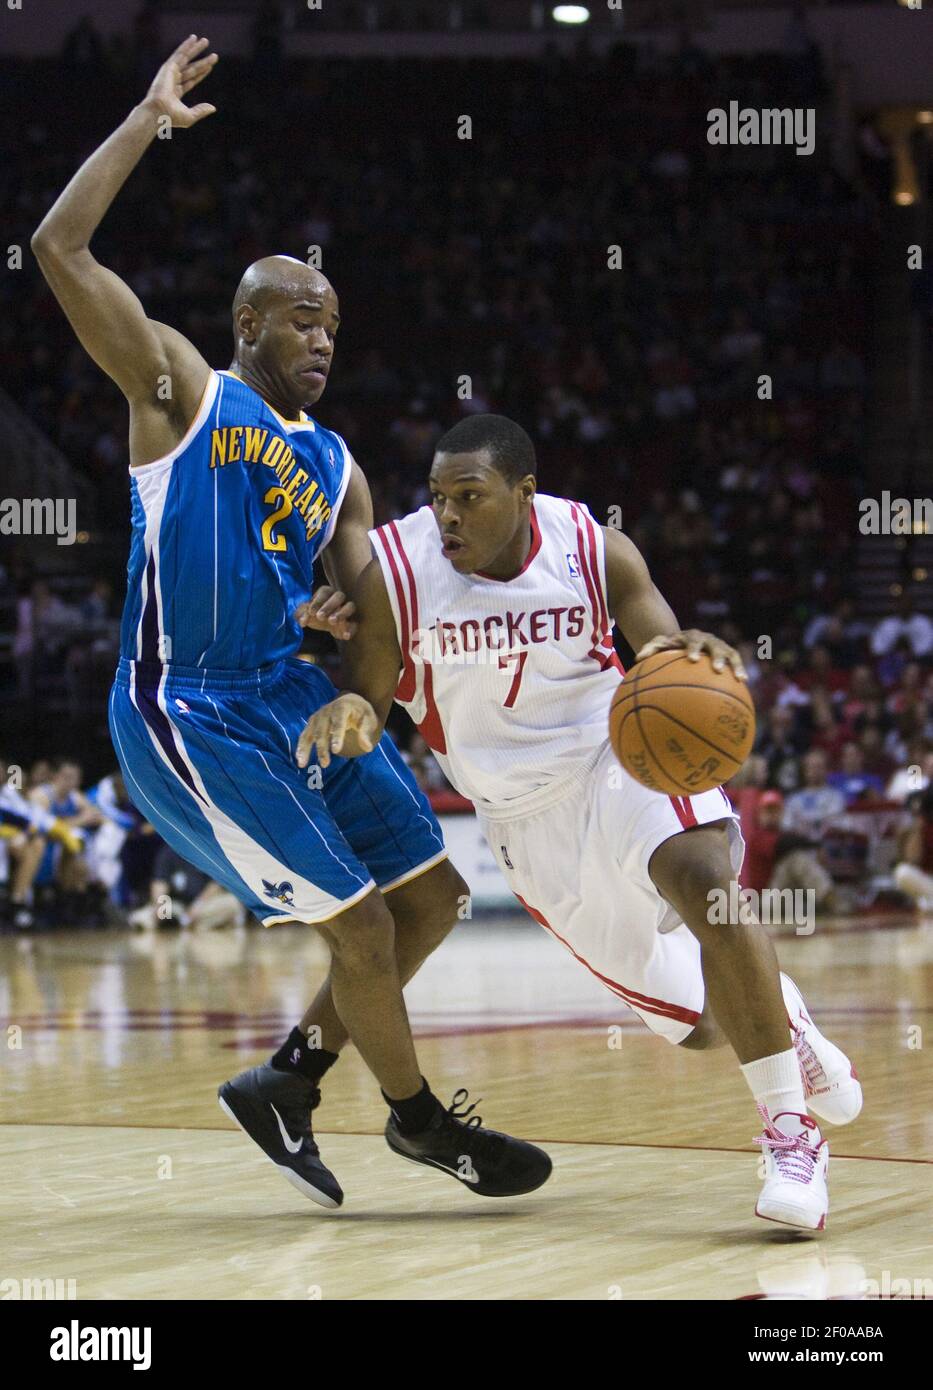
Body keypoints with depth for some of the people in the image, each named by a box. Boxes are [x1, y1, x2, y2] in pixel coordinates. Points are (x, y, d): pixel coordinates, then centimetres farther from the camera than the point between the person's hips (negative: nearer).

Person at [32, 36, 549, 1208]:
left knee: (432, 896, 7)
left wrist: (345, 625, -12)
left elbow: (375, 606, 13)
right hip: (191, 715, -8)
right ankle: (418, 1117, 12)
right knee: (360, 924, -9)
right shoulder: (181, 389, -2)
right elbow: (59, 248, -12)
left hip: (300, 702, 8)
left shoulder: (334, 465, 16)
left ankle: (286, 1084, 18)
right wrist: (150, 120, -9)